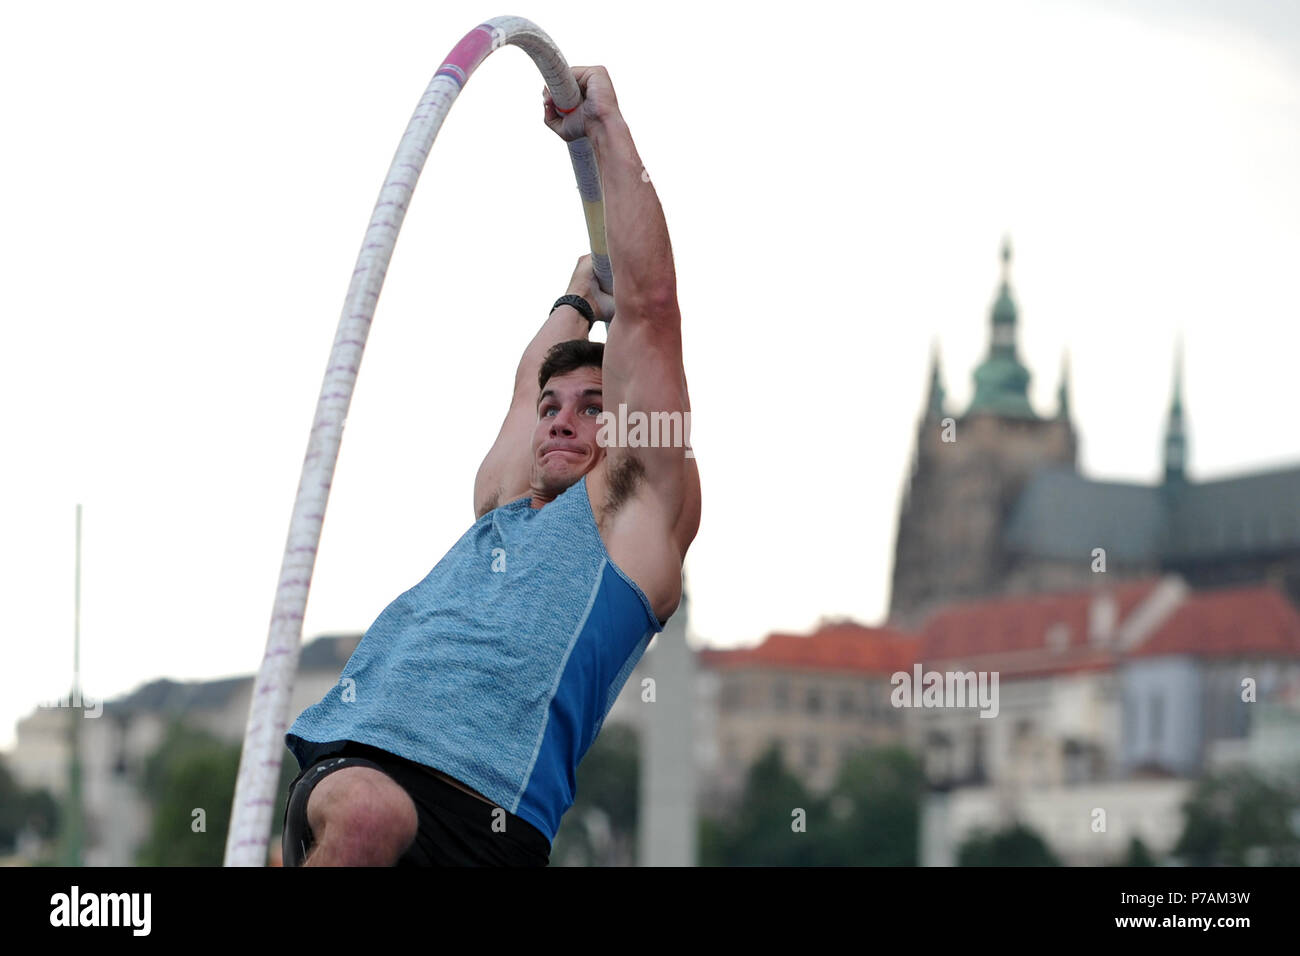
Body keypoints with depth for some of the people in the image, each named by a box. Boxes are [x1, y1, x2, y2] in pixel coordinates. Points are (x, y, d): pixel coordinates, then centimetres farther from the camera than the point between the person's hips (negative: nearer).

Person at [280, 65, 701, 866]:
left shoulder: (638, 507, 19)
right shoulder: (502, 511, 34)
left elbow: (650, 306, 16)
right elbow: (533, 381, 52)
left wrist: (606, 122, 23)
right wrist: (580, 294, 69)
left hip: (486, 819, -4)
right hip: (352, 764, 4)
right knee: (367, 812, -34)